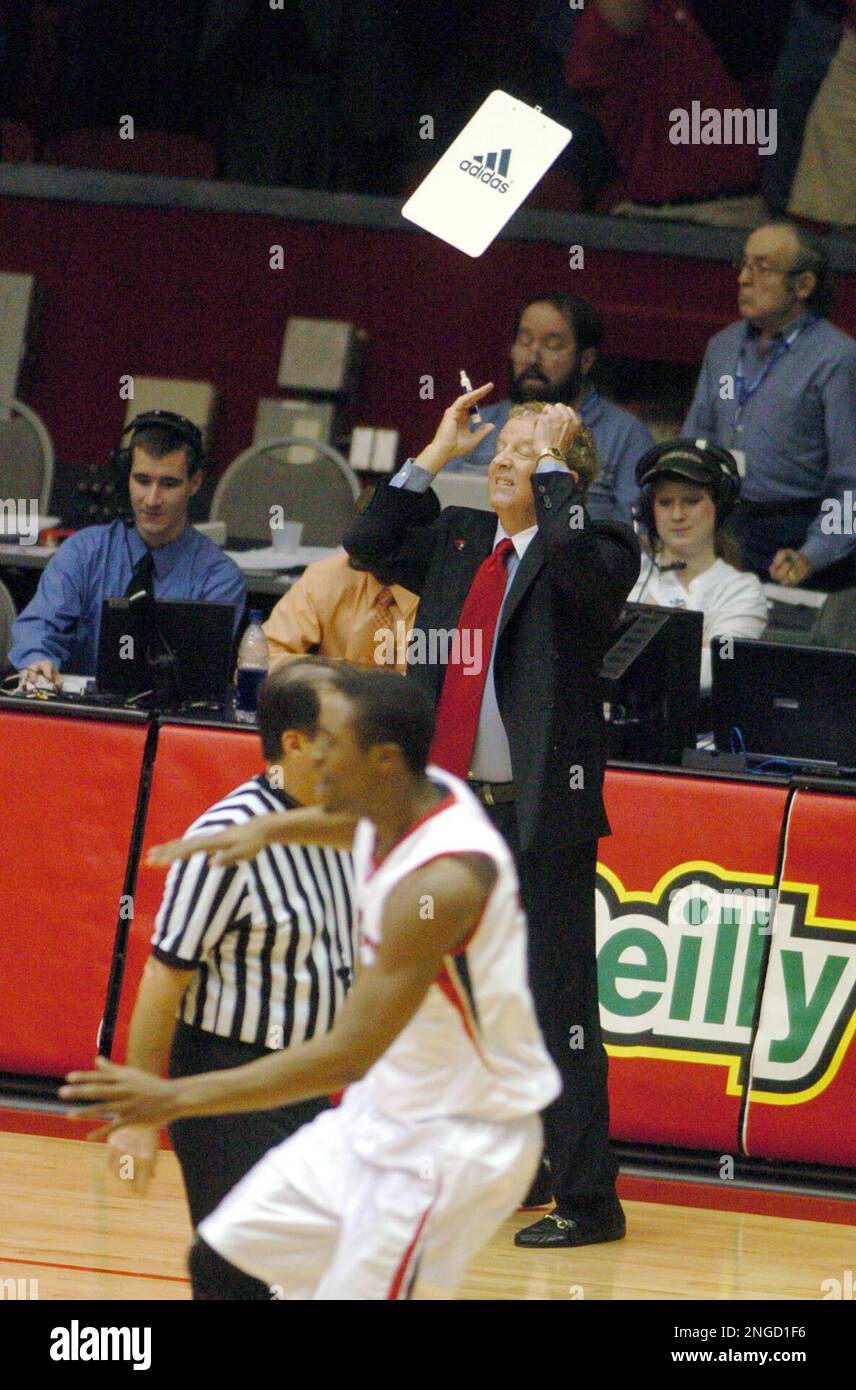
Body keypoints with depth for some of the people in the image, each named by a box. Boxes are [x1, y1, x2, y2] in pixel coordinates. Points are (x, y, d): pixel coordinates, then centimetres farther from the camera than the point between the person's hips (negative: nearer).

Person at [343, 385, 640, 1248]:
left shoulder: (598, 549, -6)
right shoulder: (459, 541, 13)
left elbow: (581, 561, -27)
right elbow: (370, 546, 13)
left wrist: (554, 465, -15)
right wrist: (433, 457, 7)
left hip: (544, 812, -7)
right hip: (460, 807, 7)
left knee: (559, 1006, -6)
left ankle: (589, 1200, -1)